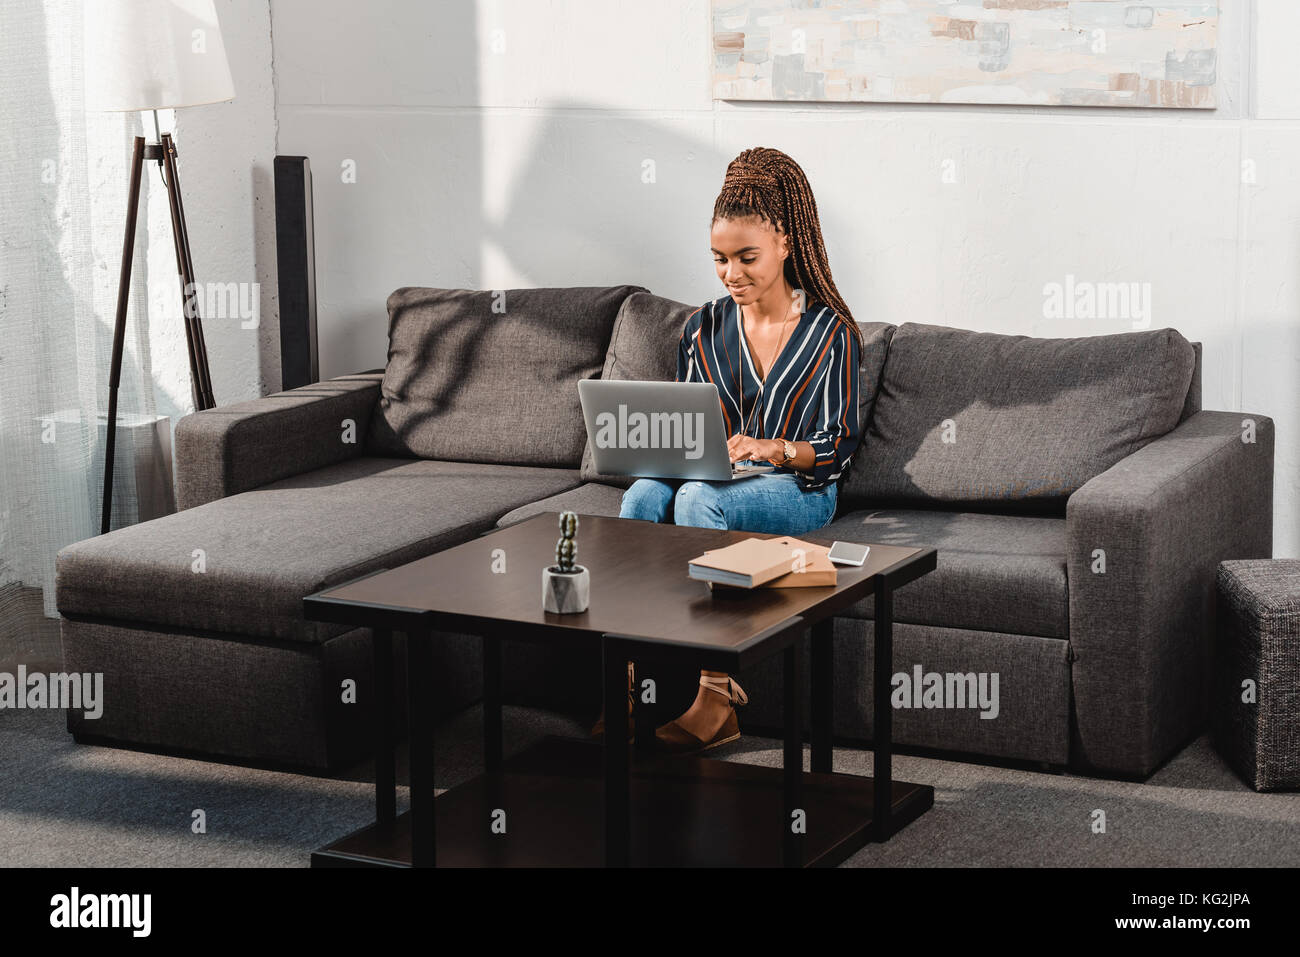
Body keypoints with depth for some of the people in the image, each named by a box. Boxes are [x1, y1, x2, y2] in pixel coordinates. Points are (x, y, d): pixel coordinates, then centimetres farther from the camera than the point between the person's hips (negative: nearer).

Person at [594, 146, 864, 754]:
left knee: (698, 498, -36)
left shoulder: (830, 330, 0)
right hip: (712, 479, 4)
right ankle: (632, 679, -36)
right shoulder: (705, 327, 12)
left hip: (798, 489, -4)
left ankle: (713, 690, -37)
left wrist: (773, 448, -23)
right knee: (643, 495, -31)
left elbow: (839, 446, -4)